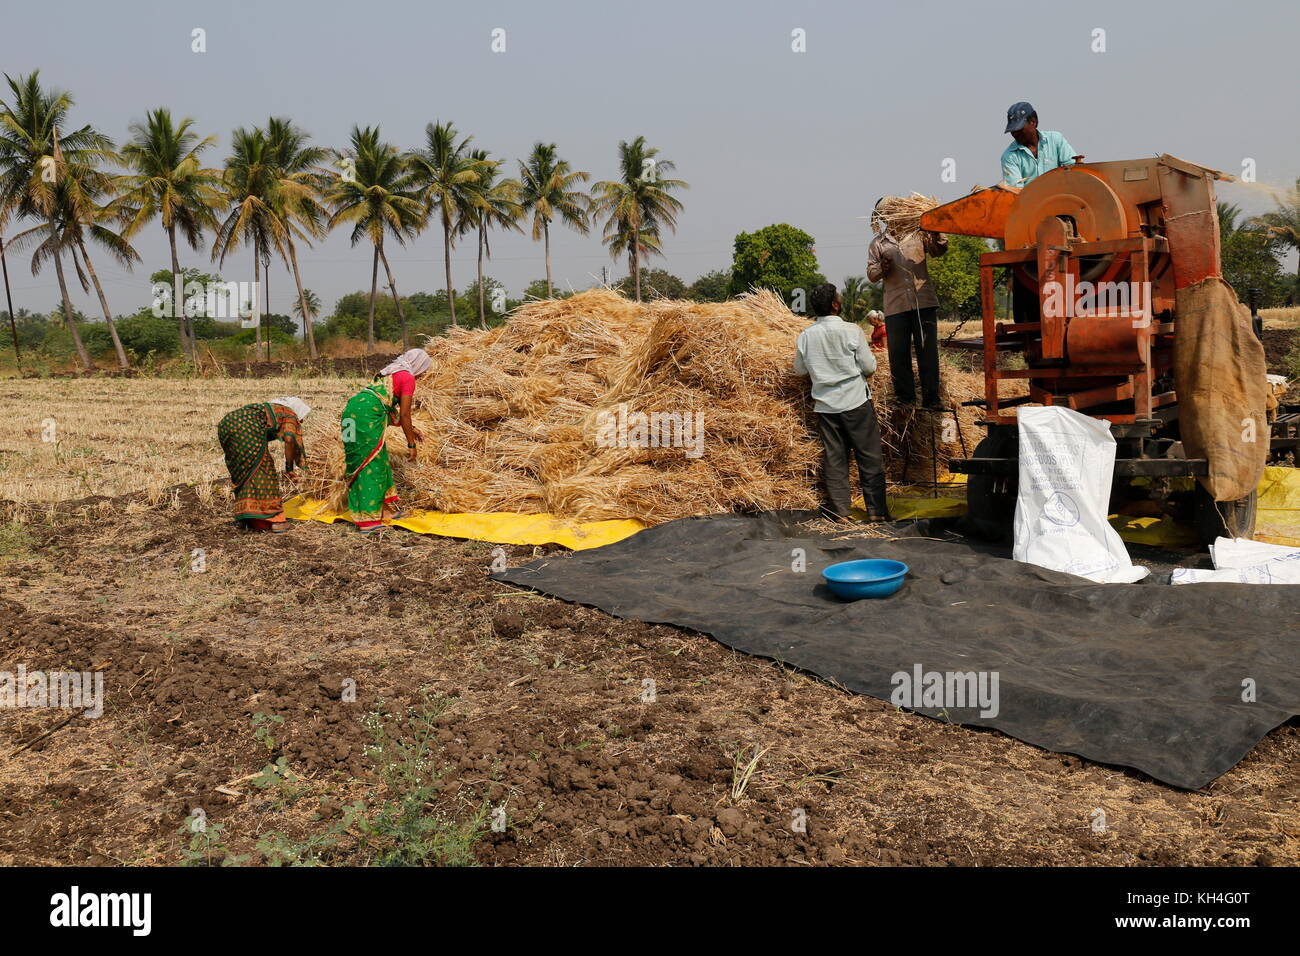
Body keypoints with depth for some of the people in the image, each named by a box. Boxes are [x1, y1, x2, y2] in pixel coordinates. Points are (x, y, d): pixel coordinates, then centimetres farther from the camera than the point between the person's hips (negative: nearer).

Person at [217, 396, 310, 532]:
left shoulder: (270, 409, 36)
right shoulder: (290, 416, 13)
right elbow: (289, 438, -7)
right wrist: (289, 467, 0)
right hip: (246, 428, -8)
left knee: (243, 472, 18)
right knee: (261, 471, 1)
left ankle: (245, 518, 23)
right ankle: (270, 519, 1)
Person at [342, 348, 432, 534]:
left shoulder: (389, 372, 28)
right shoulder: (408, 378, 2)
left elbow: (391, 410, 31)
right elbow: (404, 414, -2)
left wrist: (410, 428, 35)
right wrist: (411, 443, 4)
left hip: (351, 408, 9)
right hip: (367, 412, -9)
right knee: (371, 464, -5)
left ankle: (386, 508, 25)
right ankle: (368, 520, -4)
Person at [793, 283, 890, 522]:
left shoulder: (805, 336, 0)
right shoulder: (851, 331, -10)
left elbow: (800, 369, 10)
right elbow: (869, 367, -7)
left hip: (825, 405, 4)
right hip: (856, 402, -3)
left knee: (833, 458, 8)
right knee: (869, 457, 5)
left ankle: (839, 512, 9)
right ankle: (876, 511, 7)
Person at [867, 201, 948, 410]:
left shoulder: (916, 234, 14)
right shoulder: (877, 244, 13)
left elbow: (939, 250, 10)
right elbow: (871, 275, 11)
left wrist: (935, 234, -9)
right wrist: (881, 268, -11)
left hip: (924, 302, 0)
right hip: (896, 305, 0)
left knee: (928, 351, 0)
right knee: (898, 354, 1)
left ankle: (931, 399, 5)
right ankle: (905, 399, 12)